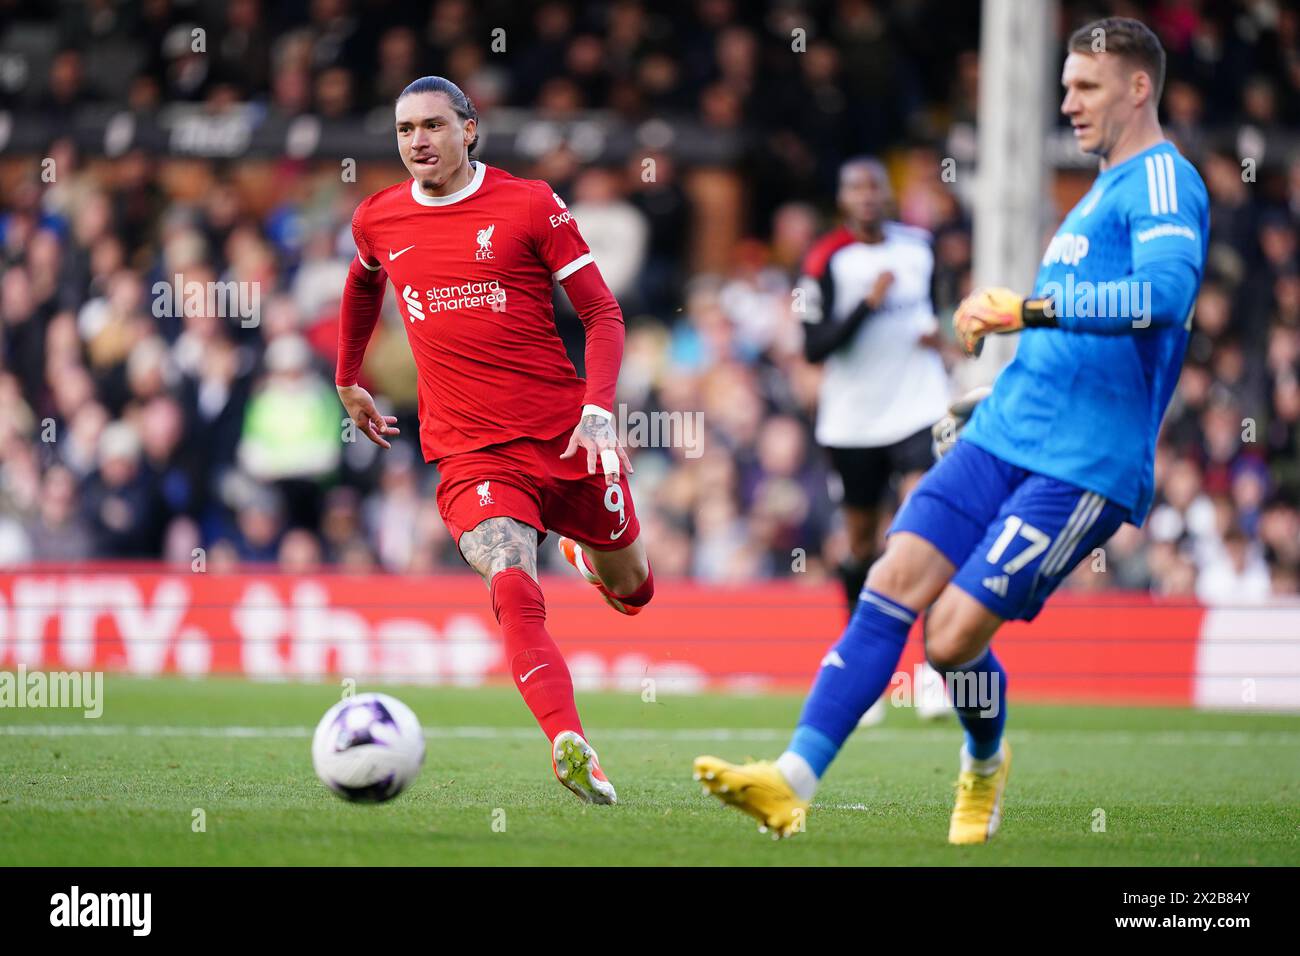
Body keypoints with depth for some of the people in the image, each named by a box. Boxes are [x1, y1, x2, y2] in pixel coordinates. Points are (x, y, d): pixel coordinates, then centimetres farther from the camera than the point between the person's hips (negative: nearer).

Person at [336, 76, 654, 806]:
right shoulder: (379, 220, 6)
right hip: (471, 455, 0)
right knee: (514, 592, -28)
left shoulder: (530, 204, -4)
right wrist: (348, 381, 35)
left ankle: (586, 552, 54)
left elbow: (603, 313, -3)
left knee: (631, 592, 18)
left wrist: (599, 409, -18)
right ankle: (571, 745, -42)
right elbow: (364, 285, 31)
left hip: (565, 440, 0)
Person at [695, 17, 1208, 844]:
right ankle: (794, 781, -12)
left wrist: (1030, 308, -26)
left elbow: (1165, 293, -27)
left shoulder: (1163, 180, -7)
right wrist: (999, 319, 21)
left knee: (954, 634, -12)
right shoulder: (1103, 190, 22)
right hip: (1003, 434, 8)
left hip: (1085, 467, -8)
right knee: (894, 583, -8)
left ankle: (986, 765, 19)